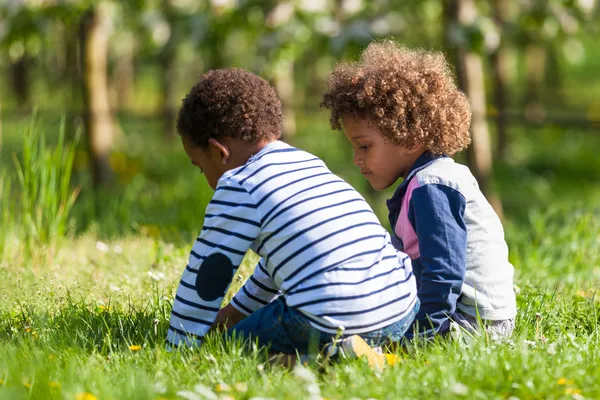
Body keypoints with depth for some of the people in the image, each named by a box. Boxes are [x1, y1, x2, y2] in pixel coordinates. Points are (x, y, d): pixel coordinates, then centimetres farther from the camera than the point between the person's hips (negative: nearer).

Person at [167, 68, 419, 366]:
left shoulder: (238, 187, 0)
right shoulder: (310, 164, 24)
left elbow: (206, 279, 4)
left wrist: (177, 349, 14)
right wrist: (237, 310, 46)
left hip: (331, 317, -8)